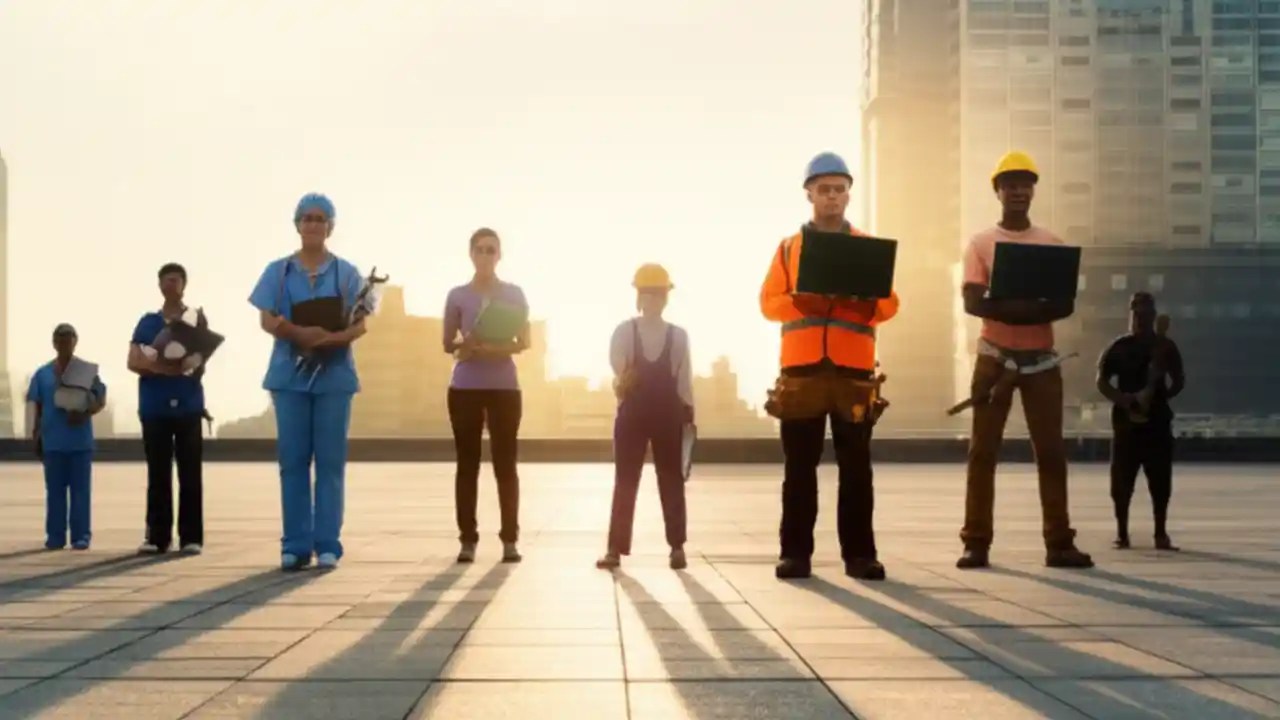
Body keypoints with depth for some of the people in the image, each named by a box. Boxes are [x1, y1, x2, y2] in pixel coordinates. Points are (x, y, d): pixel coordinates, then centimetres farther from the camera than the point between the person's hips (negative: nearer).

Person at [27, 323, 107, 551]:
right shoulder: (43, 373, 7)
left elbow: (101, 400, 1)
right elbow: (35, 405, 9)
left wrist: (85, 413, -17)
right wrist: (35, 432, 2)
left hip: (80, 441, -2)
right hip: (52, 441, 2)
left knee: (80, 490, 0)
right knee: (55, 490, 5)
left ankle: (81, 536, 3)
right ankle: (55, 536, 9)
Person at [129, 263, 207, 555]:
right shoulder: (148, 322, 10)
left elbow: (201, 364, 1)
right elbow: (133, 361, 2)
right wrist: (157, 366, -17)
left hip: (188, 405, -1)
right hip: (155, 406, 1)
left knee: (190, 474, -2)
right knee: (158, 474, 3)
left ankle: (191, 536, -1)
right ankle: (157, 536, 5)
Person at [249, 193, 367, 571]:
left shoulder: (347, 273, 6)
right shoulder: (278, 271, 8)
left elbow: (359, 326, 0)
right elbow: (268, 321, -1)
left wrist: (329, 338, -20)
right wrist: (300, 333, -20)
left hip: (334, 376, 0)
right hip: (290, 374, 1)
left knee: (330, 461, -2)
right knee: (292, 460, 0)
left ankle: (327, 545, 1)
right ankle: (295, 545, 3)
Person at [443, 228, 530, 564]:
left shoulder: (514, 294, 6)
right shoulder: (457, 295, 5)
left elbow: (524, 342, 3)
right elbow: (447, 344, 7)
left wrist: (498, 348, -16)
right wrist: (464, 345, -15)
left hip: (504, 386, 0)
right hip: (465, 387, 0)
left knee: (505, 463, -1)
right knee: (467, 463, 1)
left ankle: (510, 539, 2)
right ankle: (467, 539, 4)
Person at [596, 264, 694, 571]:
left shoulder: (679, 335, 5)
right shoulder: (623, 332, 1)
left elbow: (684, 381, 3)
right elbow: (617, 375, -2)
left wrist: (688, 416, 1)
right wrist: (621, 385, -19)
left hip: (668, 414, 1)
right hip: (632, 413, -1)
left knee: (671, 481, 5)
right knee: (625, 481, 1)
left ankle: (677, 547, 9)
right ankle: (615, 548, 2)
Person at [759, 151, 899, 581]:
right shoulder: (788, 247, 12)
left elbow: (889, 304, 6)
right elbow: (768, 302, 5)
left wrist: (862, 302, -16)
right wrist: (800, 302, -14)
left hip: (853, 367, 0)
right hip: (801, 367, 0)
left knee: (855, 466, 0)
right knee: (800, 466, 1)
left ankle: (859, 554, 3)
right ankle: (795, 553, 4)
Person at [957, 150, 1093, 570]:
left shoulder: (1052, 244, 9)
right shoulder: (981, 243, 3)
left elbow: (1066, 304, 0)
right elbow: (972, 301, -9)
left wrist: (1027, 311, -18)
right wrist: (1014, 308, -23)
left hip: (1041, 358, 2)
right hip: (994, 357, -2)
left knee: (1051, 450, 0)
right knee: (983, 450, -3)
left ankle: (1059, 543, 2)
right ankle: (976, 543, -1)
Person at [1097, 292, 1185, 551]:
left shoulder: (1166, 347, 7)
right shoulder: (1118, 347, 3)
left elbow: (1179, 381, 10)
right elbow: (1102, 381, 1)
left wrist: (1164, 395, -10)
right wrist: (1121, 398, -16)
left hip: (1157, 419, 1)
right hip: (1126, 420, -1)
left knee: (1160, 480, 1)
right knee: (1122, 480, -1)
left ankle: (1161, 533, 11)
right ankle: (1122, 533, 8)